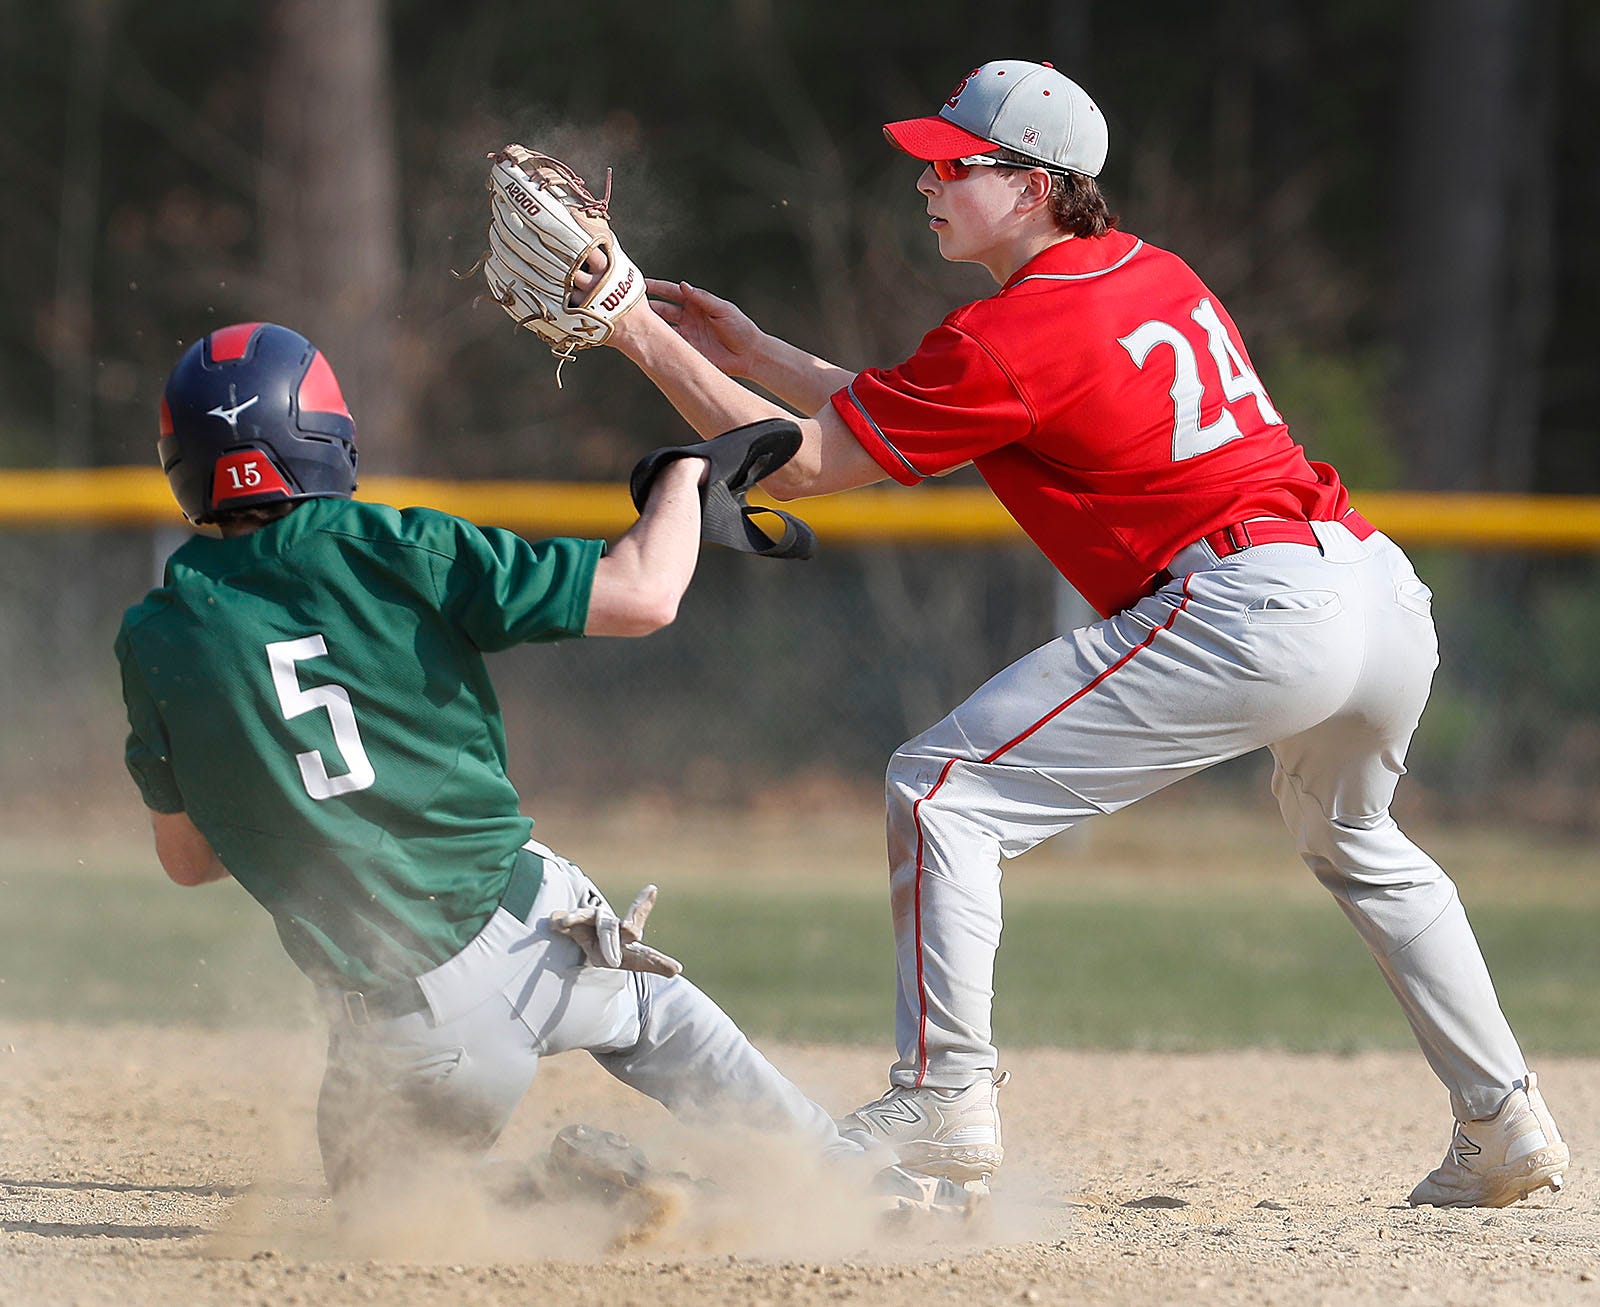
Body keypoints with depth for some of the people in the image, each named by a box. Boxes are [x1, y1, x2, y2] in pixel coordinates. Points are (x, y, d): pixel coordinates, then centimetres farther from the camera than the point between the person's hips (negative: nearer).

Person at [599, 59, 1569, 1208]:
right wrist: (753, 354, 26)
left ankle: (946, 1100, -8)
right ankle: (1506, 1125, 35)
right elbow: (910, 417, 27)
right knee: (1354, 842, 36)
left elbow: (797, 464, -2)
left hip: (1251, 608, -9)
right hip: (1392, 596, 9)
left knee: (944, 789, -4)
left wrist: (649, 340, 5)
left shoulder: (1007, 341, -7)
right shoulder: (1154, 273, 19)